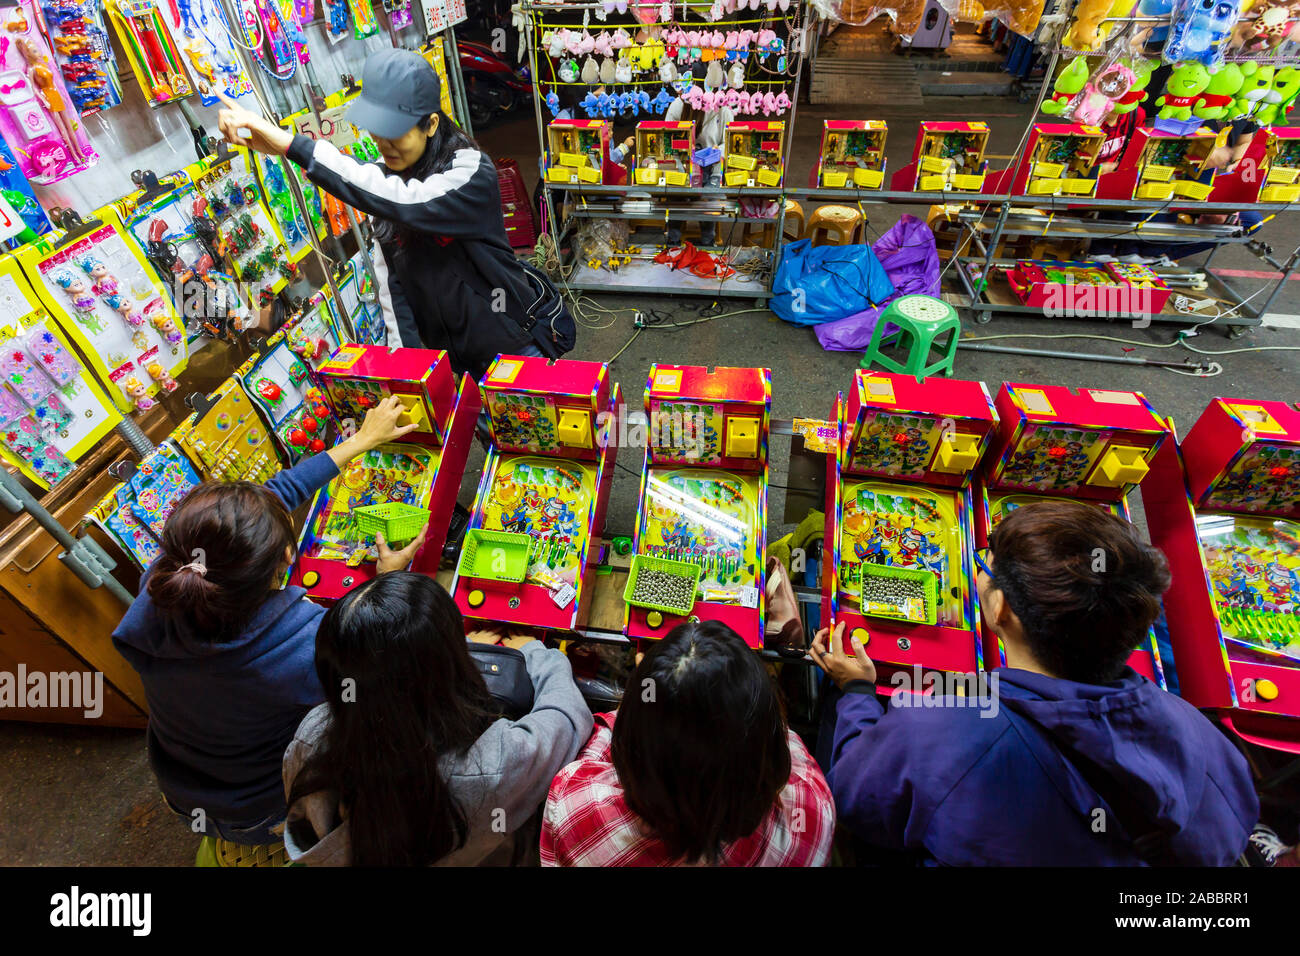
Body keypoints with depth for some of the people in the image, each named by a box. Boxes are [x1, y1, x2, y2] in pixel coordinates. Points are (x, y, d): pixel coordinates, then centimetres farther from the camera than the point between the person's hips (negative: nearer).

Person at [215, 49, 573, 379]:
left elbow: (402, 200, -39)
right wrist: (402, 355, -5)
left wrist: (293, 145, -41)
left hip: (518, 339, -5)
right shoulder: (385, 175, 0)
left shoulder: (471, 171, -20)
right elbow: (391, 273, 2)